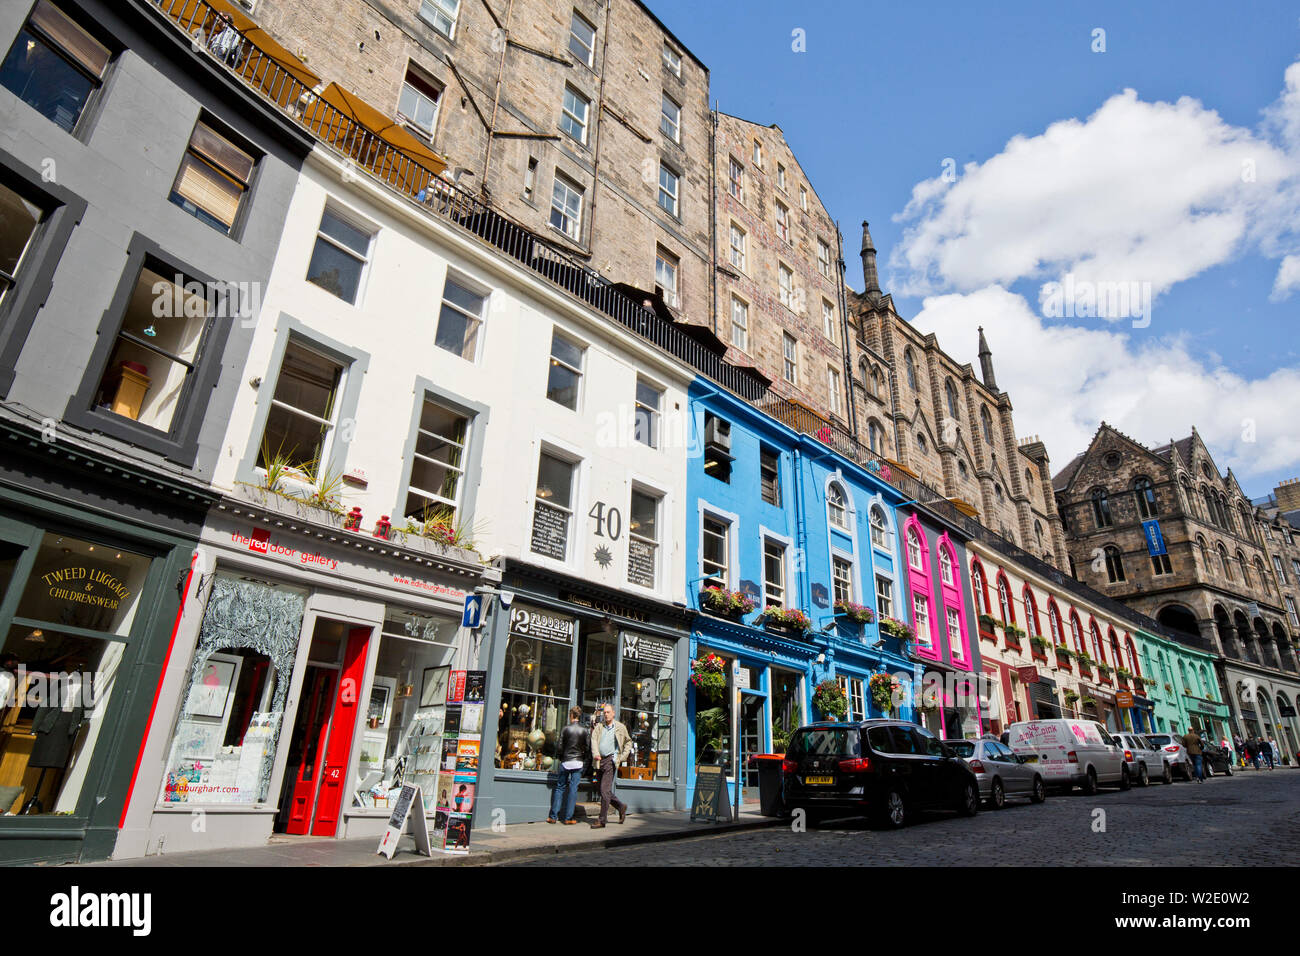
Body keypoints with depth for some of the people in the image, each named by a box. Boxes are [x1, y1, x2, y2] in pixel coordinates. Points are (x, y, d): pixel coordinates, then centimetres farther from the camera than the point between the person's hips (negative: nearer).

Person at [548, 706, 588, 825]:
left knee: (560, 787, 10)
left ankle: (553, 816, 9)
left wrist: (561, 758, 11)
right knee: (573, 788, 4)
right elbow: (588, 748, -1)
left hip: (565, 762, 0)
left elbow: (560, 746, -4)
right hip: (578, 762, 1)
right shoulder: (584, 730, -2)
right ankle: (568, 817, 4)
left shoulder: (566, 728, -6)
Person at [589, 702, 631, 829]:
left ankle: (602, 820, -5)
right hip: (599, 761, 4)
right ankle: (621, 806, 30)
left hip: (611, 760, -4)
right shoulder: (599, 726, 10)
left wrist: (623, 756, 5)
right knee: (604, 791, 10)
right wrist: (595, 753, -23)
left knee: (605, 790, -12)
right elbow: (594, 739, -5)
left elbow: (628, 742, 18)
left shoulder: (620, 727, 5)